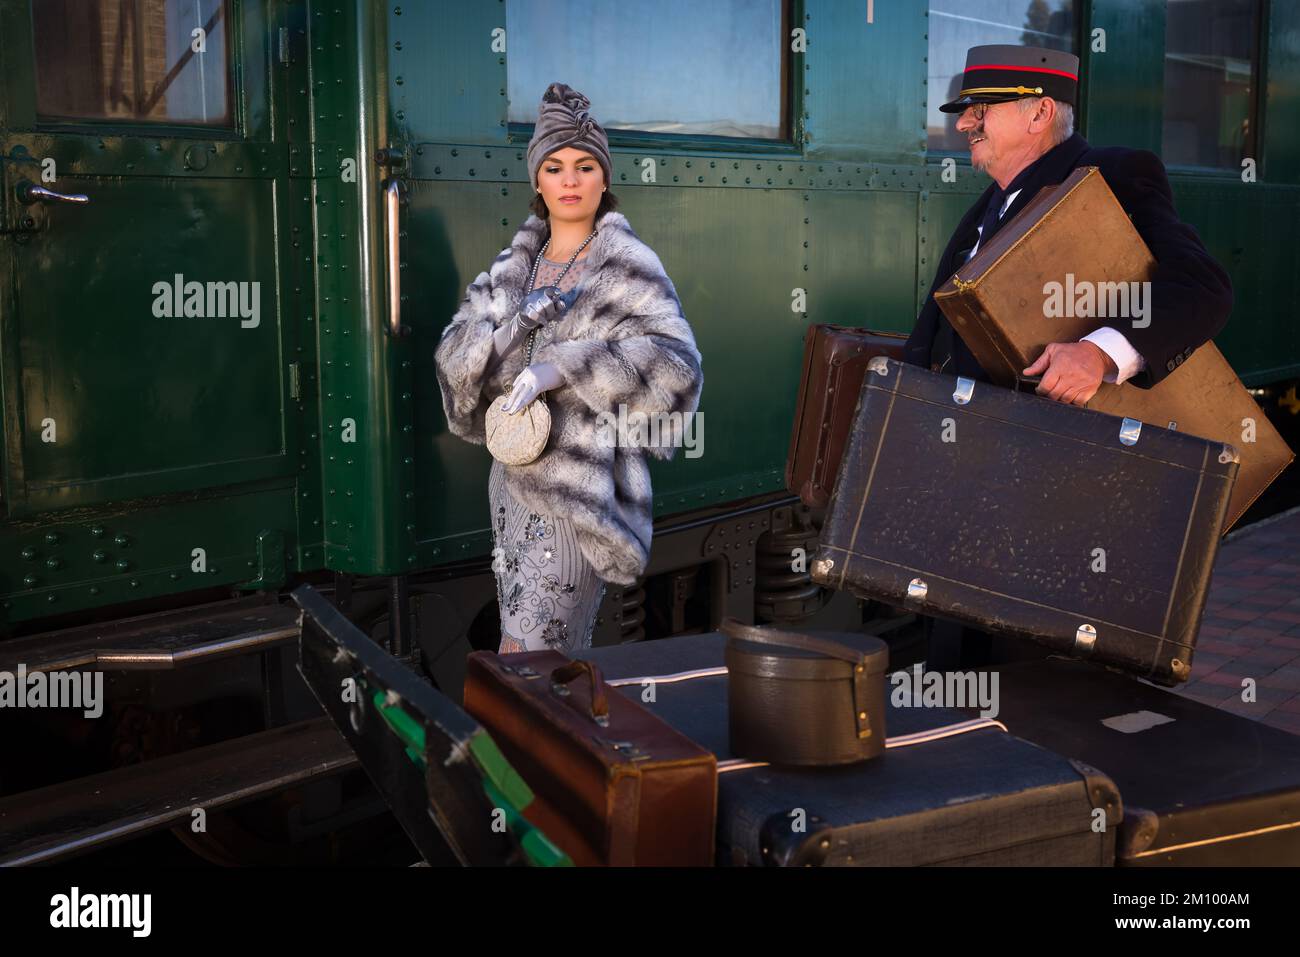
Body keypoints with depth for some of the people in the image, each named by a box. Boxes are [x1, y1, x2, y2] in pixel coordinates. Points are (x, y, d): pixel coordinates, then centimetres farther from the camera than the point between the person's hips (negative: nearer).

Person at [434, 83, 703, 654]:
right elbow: (453, 352, 3)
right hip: (515, 478, 6)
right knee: (557, 660, 16)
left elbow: (676, 360, -20)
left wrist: (563, 366, -26)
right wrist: (517, 323, -16)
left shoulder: (627, 265, -7)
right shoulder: (515, 263, 11)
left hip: (580, 488, -6)